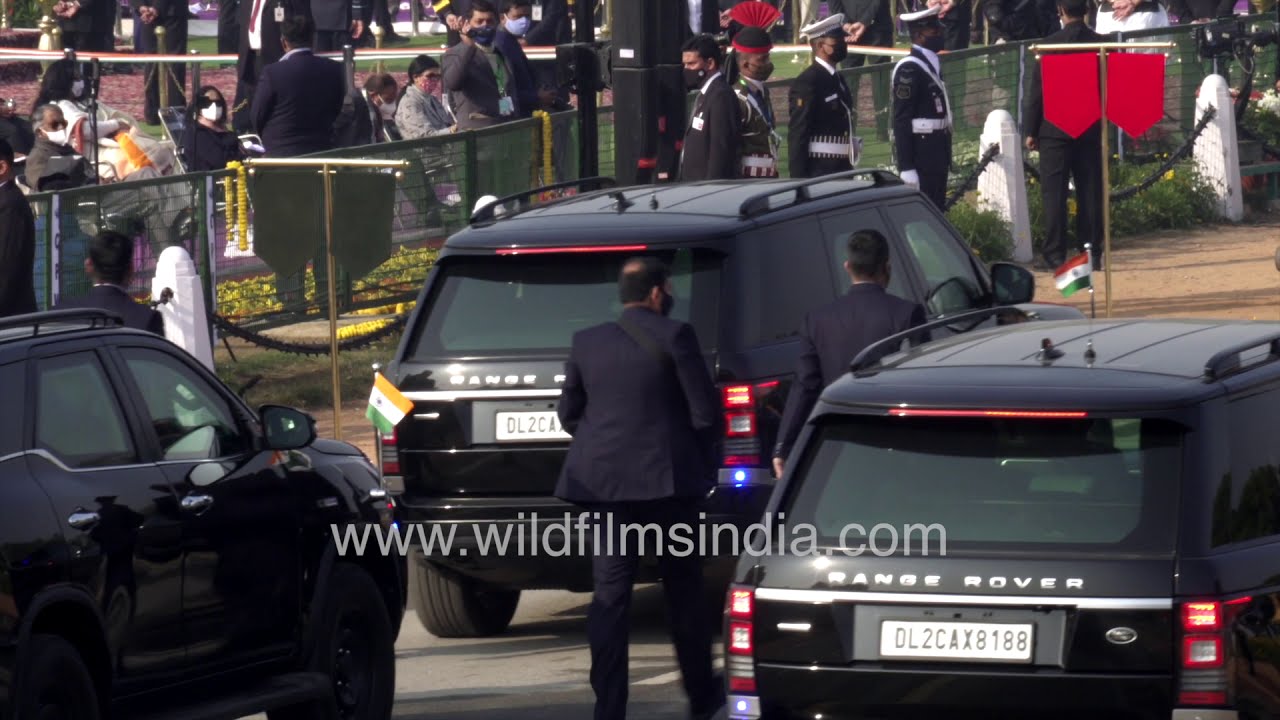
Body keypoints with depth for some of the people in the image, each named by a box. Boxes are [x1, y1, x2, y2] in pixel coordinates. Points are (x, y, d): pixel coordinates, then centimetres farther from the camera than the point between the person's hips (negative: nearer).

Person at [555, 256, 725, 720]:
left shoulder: (587, 343, 7)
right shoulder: (673, 336, -6)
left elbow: (569, 414, 12)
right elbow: (705, 412, -6)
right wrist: (701, 455, 10)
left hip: (603, 482, 3)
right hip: (668, 477, -3)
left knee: (610, 594, 2)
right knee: (682, 588, 11)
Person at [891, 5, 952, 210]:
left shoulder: (931, 63, 14)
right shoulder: (909, 69, -15)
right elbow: (901, 120, -18)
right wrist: (906, 167, -22)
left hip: (936, 152, 10)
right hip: (921, 153, -10)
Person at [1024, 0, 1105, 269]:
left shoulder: (1049, 45, -9)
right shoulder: (1102, 45, -1)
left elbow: (1036, 92, -6)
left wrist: (1030, 131, 1)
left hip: (1055, 128, -3)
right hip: (1091, 129, 3)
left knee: (1054, 193, 0)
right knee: (1090, 192, 7)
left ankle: (1055, 255, -4)